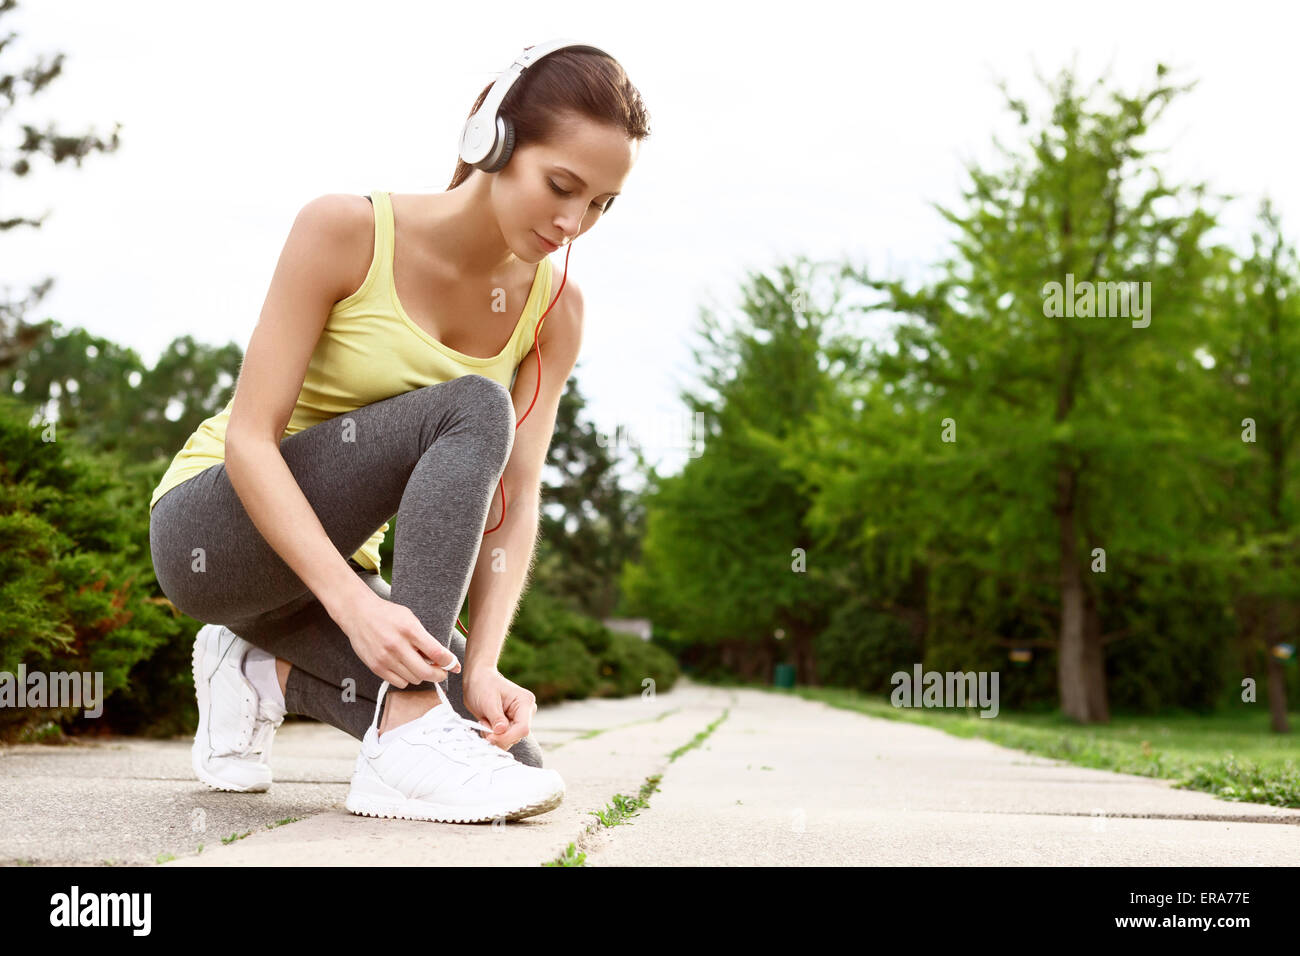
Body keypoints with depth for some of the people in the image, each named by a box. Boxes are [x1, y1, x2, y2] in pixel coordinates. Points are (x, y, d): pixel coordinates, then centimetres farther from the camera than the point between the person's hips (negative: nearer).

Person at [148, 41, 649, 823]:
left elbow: (515, 501, -9)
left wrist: (481, 662, -25)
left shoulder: (554, 310, -4)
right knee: (472, 411, -29)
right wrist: (354, 602, -35)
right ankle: (407, 744, -34)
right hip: (211, 527, -5)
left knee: (508, 757, -14)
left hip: (330, 562, 5)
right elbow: (249, 439, -22)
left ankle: (271, 669, 4)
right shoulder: (346, 230, -18)